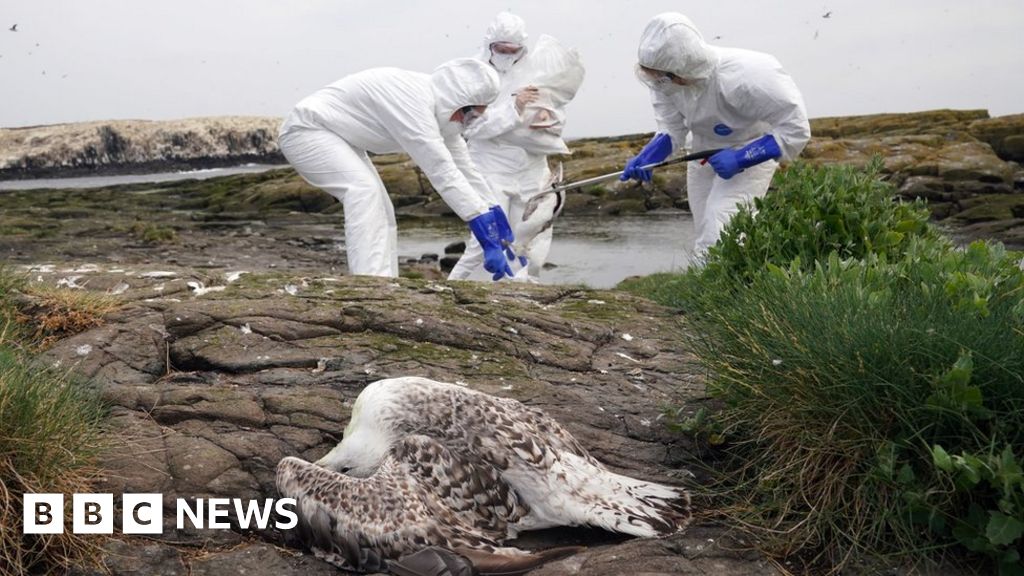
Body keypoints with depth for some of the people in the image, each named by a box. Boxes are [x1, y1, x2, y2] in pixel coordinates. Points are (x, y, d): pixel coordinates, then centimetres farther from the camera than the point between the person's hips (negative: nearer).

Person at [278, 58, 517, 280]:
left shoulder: (440, 108, -2)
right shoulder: (413, 101, -31)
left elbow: (463, 168, 3)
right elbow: (441, 170, -36)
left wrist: (497, 224, 1)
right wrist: (487, 236, -37)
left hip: (338, 139, 10)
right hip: (307, 129, -10)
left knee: (380, 211, 5)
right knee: (364, 189, -29)